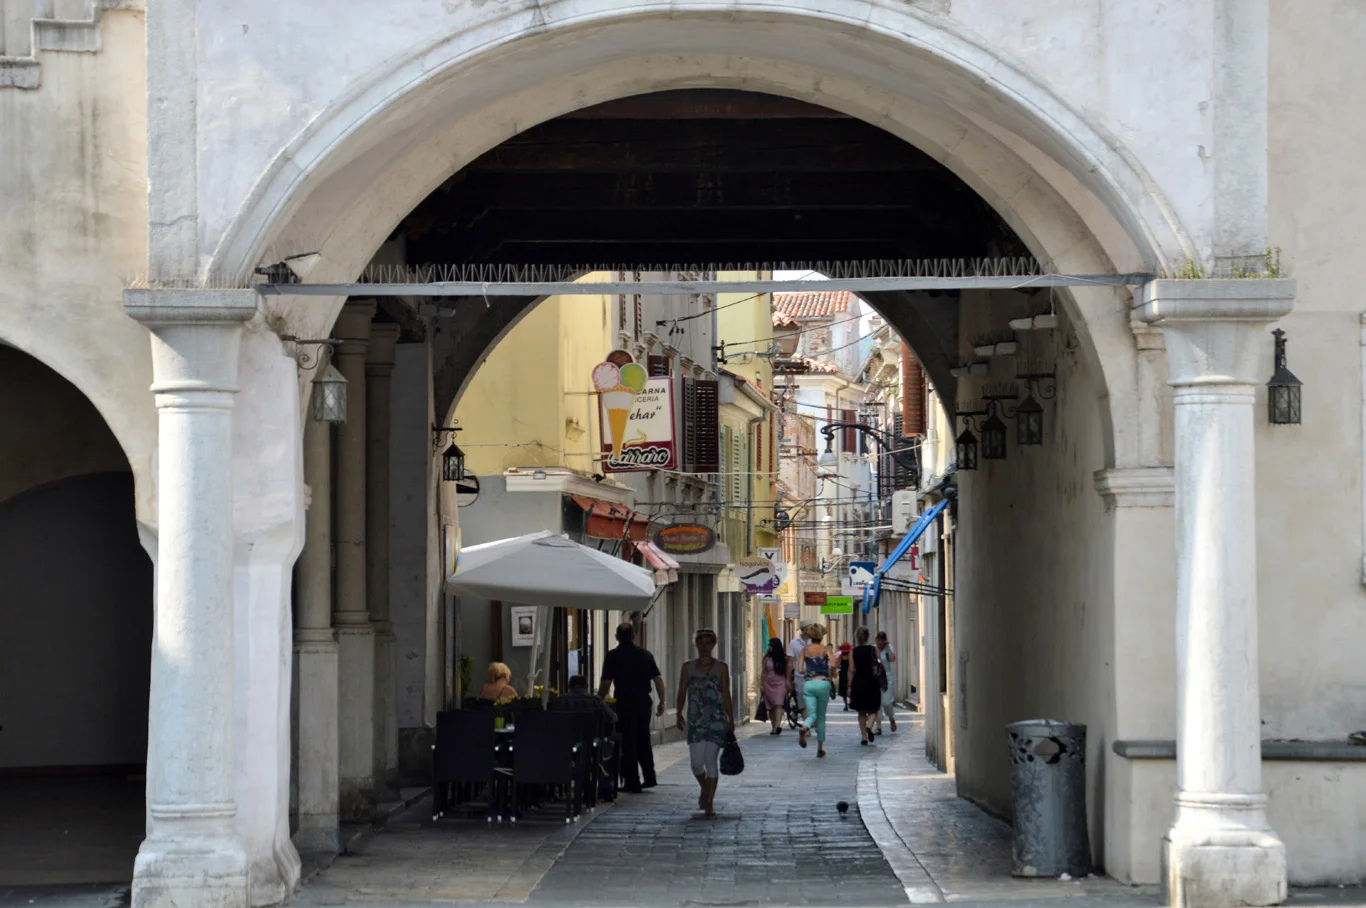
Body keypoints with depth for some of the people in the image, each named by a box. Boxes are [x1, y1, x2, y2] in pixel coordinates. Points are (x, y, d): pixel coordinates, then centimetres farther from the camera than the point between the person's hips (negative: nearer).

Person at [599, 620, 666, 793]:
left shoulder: (612, 656, -5)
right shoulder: (645, 654, 7)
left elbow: (605, 684, -10)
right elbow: (658, 679, 5)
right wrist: (662, 702, 11)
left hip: (625, 704, -4)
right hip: (644, 702, 4)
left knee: (628, 744, 2)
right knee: (643, 741, 18)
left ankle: (632, 783, 2)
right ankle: (649, 777, 19)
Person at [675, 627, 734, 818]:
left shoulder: (721, 667, 5)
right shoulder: (688, 667, 9)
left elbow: (726, 695, 6)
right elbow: (682, 693, 6)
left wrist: (731, 720, 3)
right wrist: (679, 715, -6)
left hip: (716, 720, -2)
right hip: (695, 721, 2)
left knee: (711, 759, -8)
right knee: (696, 762, -2)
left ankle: (709, 803, -2)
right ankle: (705, 789, 29)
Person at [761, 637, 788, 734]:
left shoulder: (783, 658, 2)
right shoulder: (767, 658, 6)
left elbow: (787, 671, 8)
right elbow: (764, 672, 8)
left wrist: (788, 683, 4)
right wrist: (762, 685, 4)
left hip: (780, 683, -3)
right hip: (769, 684, 3)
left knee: (778, 704, -18)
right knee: (771, 707, 5)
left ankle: (778, 726, -29)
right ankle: (774, 727, 15)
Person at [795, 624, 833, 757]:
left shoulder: (805, 649, 6)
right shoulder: (825, 649, 0)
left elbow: (800, 669, 4)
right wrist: (831, 673, 8)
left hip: (808, 683, 1)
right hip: (823, 683, -1)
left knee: (812, 714, -3)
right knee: (821, 717, 12)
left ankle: (804, 728, -40)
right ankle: (820, 748, 12)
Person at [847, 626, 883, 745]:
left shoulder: (853, 652, -2)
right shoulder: (874, 650, -2)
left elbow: (851, 670, -4)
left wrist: (849, 687, 0)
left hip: (858, 682, 1)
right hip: (872, 682, -1)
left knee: (861, 712, 12)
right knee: (873, 710, 10)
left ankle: (864, 737, 7)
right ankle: (869, 726, -19)